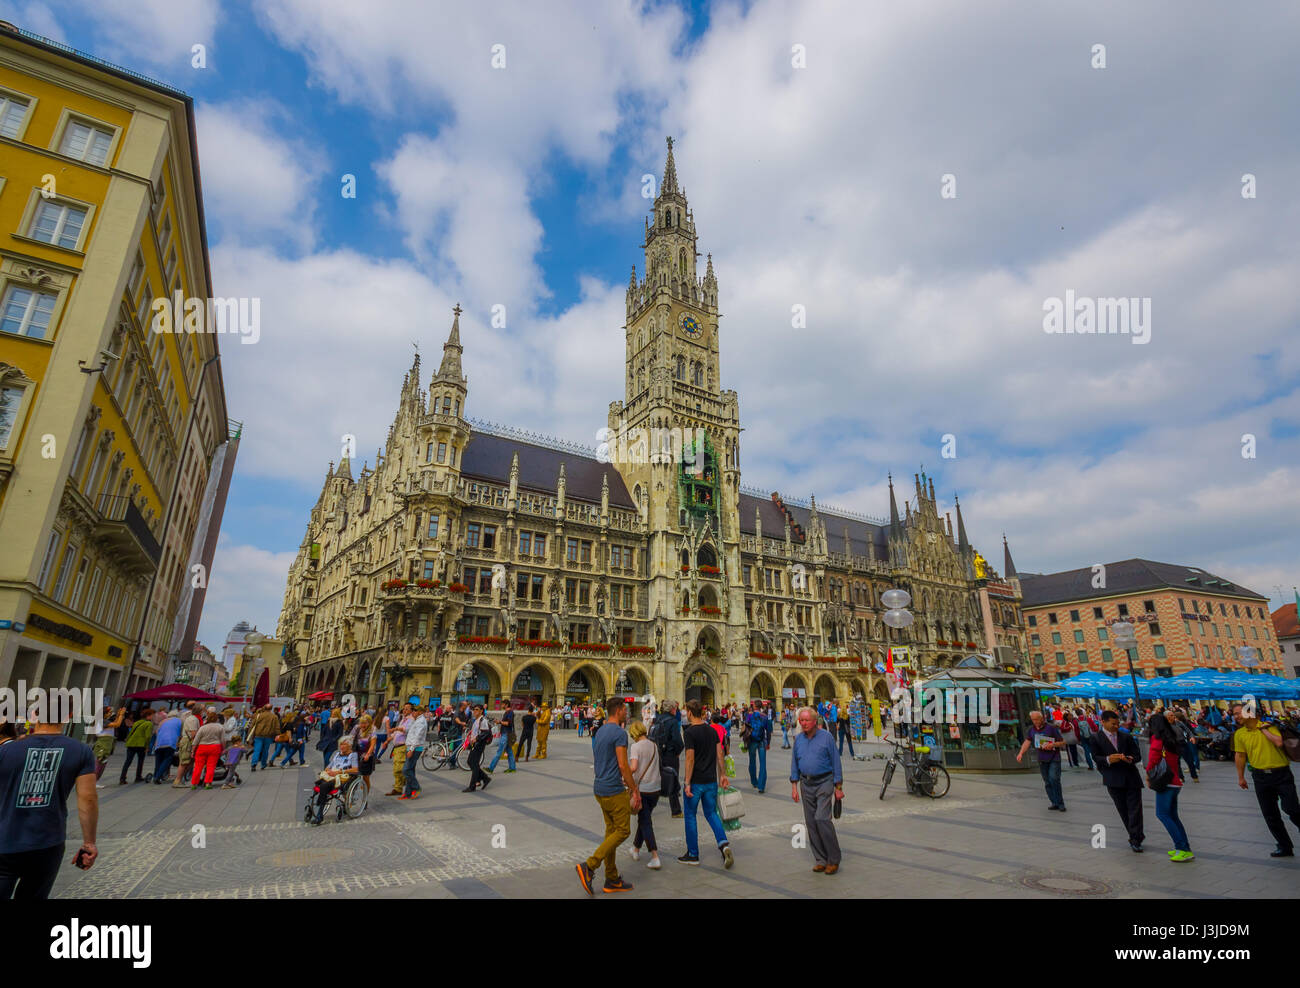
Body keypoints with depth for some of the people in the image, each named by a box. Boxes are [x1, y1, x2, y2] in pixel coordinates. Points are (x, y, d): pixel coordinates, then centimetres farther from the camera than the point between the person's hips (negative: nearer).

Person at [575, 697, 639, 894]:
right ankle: (589, 866, -8)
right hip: (614, 791, -9)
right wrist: (635, 789, -9)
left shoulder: (599, 732, 12)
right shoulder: (619, 733, -16)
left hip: (600, 789, 9)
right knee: (622, 831, 0)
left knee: (611, 831, 14)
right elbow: (623, 765, -19)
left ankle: (612, 880, 18)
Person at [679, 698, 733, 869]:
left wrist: (687, 783, -15)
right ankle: (724, 844, -4)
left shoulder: (689, 732, -16)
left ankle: (693, 854, 17)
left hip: (695, 782, -5)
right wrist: (722, 775, 14)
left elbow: (690, 759, -19)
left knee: (690, 816, 10)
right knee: (711, 813, 16)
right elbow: (720, 754, 6)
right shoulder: (712, 730, 4)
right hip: (711, 780, 6)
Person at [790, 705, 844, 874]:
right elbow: (794, 763, 11)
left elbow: (836, 762, -4)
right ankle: (820, 860, 17)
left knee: (822, 818, -14)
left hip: (824, 782, -5)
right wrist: (794, 786, 6)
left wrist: (838, 787, -5)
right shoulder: (798, 739, 6)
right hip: (806, 784, 5)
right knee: (810, 822, 5)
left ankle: (834, 860, 1)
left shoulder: (826, 737, -6)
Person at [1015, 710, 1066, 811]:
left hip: (1054, 758, -5)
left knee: (1054, 779, -16)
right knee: (1047, 783, 6)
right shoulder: (1031, 729, 5)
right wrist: (1021, 753, -10)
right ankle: (1055, 803, 16)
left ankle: (1060, 803, -4)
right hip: (1042, 759, 5)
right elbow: (1027, 742, 2)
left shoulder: (1051, 727, -10)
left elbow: (1063, 742, -6)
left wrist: (1052, 745, -23)